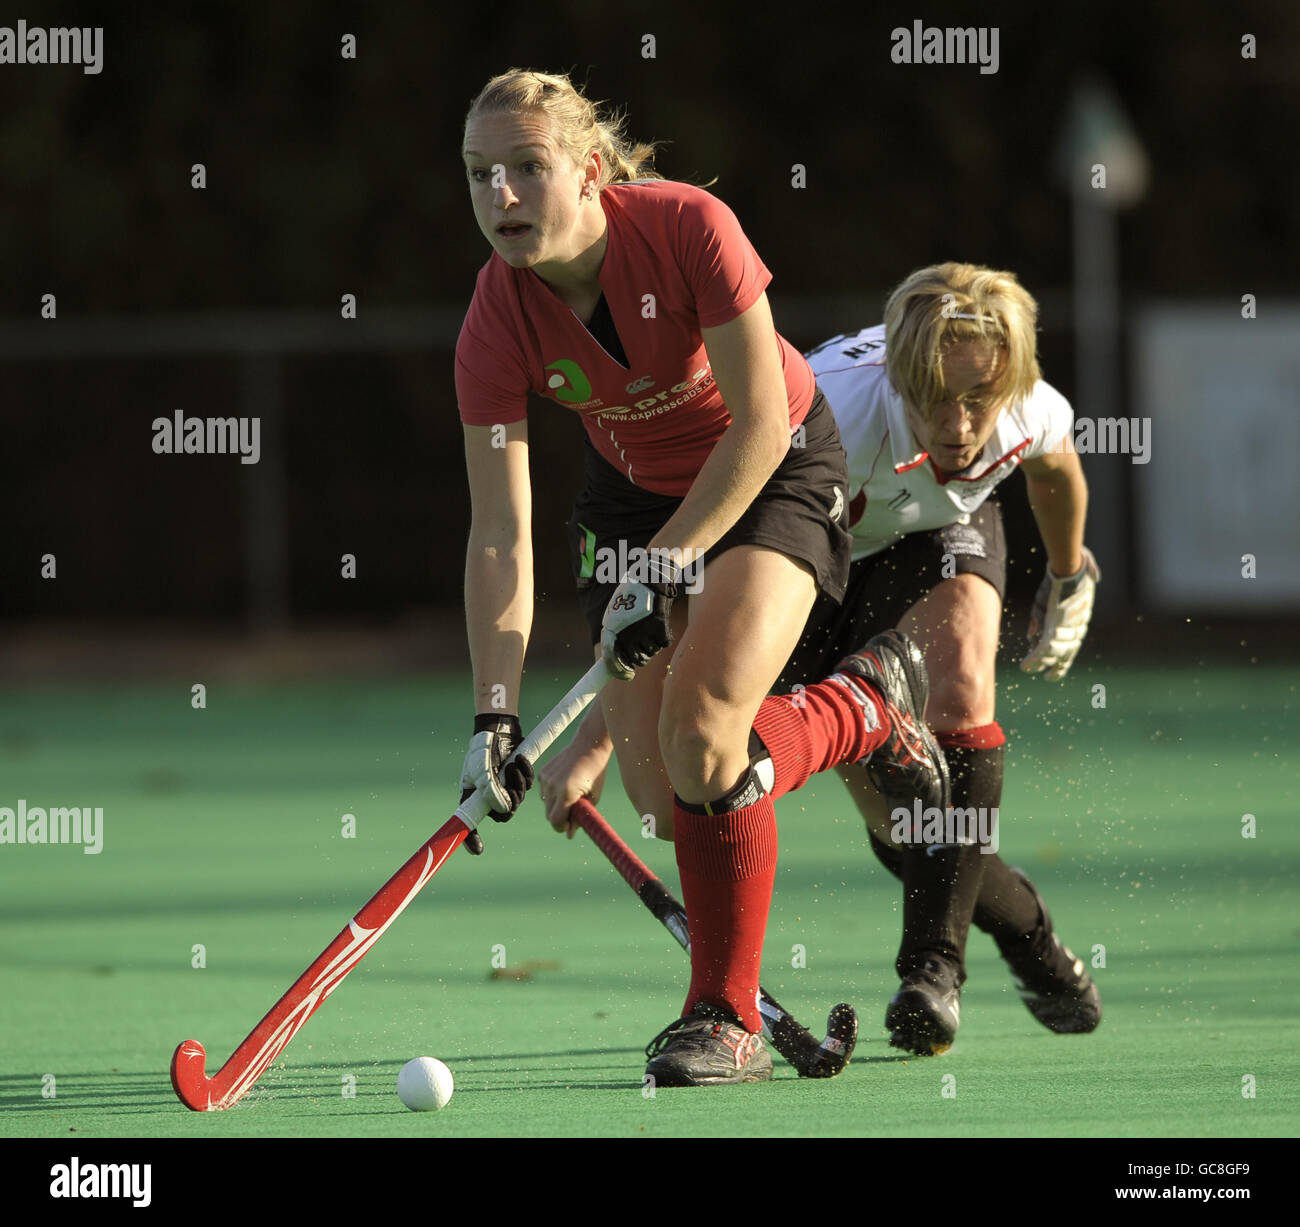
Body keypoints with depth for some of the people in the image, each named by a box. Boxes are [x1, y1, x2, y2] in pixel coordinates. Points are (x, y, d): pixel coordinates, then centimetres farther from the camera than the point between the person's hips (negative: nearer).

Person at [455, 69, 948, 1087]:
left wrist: (666, 564, -26)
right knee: (652, 767, -9)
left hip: (773, 471, -4)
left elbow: (760, 423, -24)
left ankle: (730, 1019, -5)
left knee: (700, 721, -23)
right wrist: (496, 714, -31)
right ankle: (868, 711, 21)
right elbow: (500, 535, -23)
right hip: (636, 489, 4)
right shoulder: (497, 324, -22)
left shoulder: (688, 228, -30)